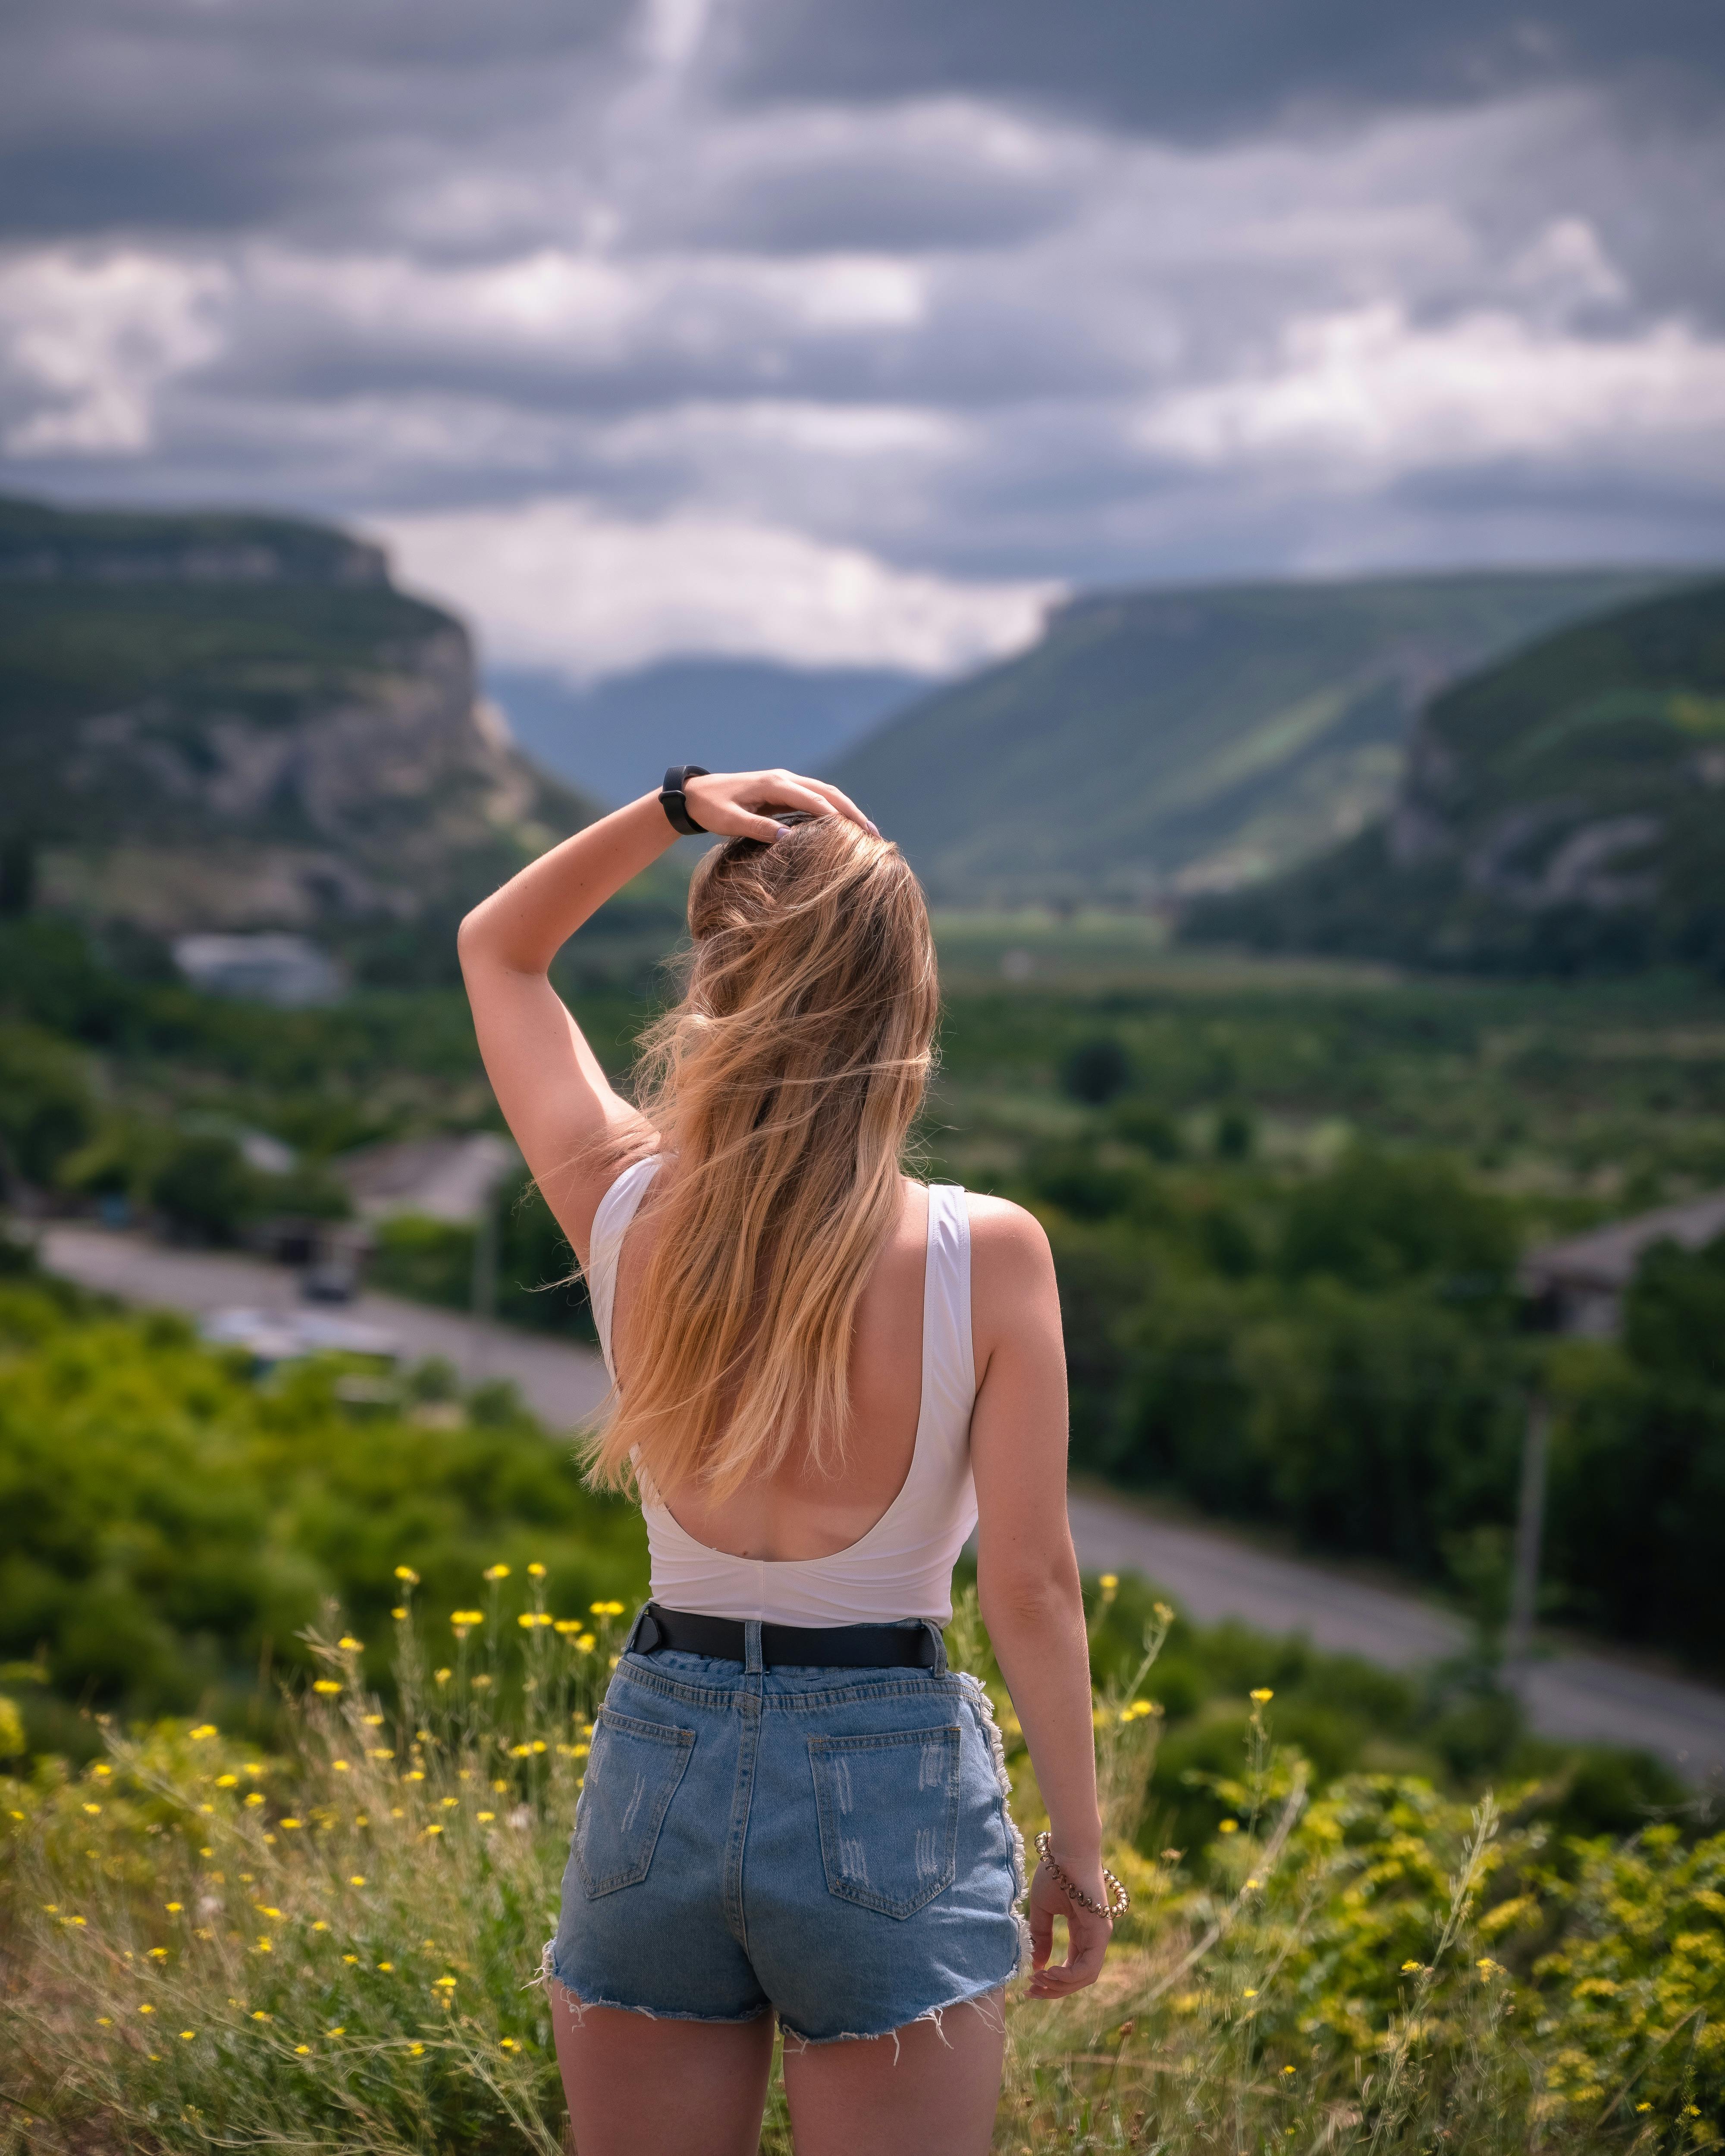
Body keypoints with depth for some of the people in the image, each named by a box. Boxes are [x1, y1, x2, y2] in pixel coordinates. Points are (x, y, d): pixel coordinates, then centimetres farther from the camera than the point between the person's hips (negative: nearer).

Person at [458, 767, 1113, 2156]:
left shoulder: (627, 1211, -8)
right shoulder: (988, 1257, -14)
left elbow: (496, 949, 9)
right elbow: (1030, 1586, -10)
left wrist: (675, 805, -4)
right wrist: (1080, 1844, 2)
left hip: (661, 1769, 2)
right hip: (894, 1790, -2)